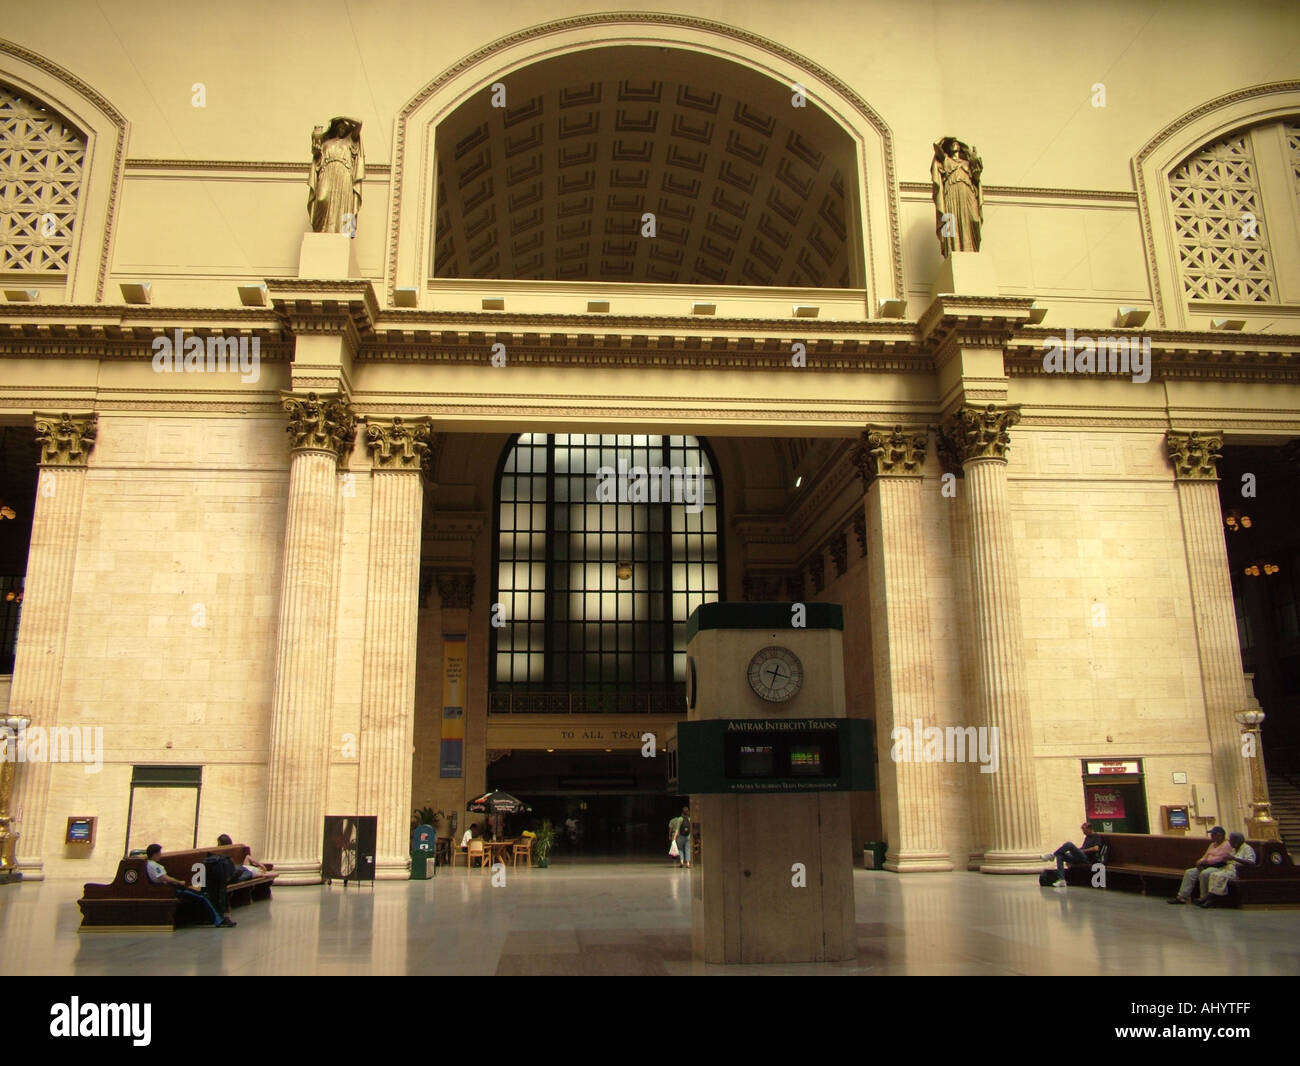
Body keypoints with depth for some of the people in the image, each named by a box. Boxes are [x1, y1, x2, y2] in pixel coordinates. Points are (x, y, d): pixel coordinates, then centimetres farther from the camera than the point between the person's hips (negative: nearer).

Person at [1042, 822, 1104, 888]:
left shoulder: (1096, 837, 1)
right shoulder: (1087, 837, 28)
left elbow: (1096, 848, -14)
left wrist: (1083, 850, -9)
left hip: (1087, 858, -9)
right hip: (1079, 857, 9)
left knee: (1069, 844, -28)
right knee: (1060, 855, -8)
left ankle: (1053, 855, -12)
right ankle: (1062, 880, -17)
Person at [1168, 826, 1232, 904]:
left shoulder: (1226, 845, -6)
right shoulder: (1213, 844, 22)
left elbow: (1219, 858, -17)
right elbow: (1205, 856, 20)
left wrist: (1204, 861, -13)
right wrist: (1200, 861, -3)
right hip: (1207, 866, 9)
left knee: (1204, 874, -37)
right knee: (1189, 873, -11)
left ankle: (1204, 898, -25)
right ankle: (1182, 897, -16)